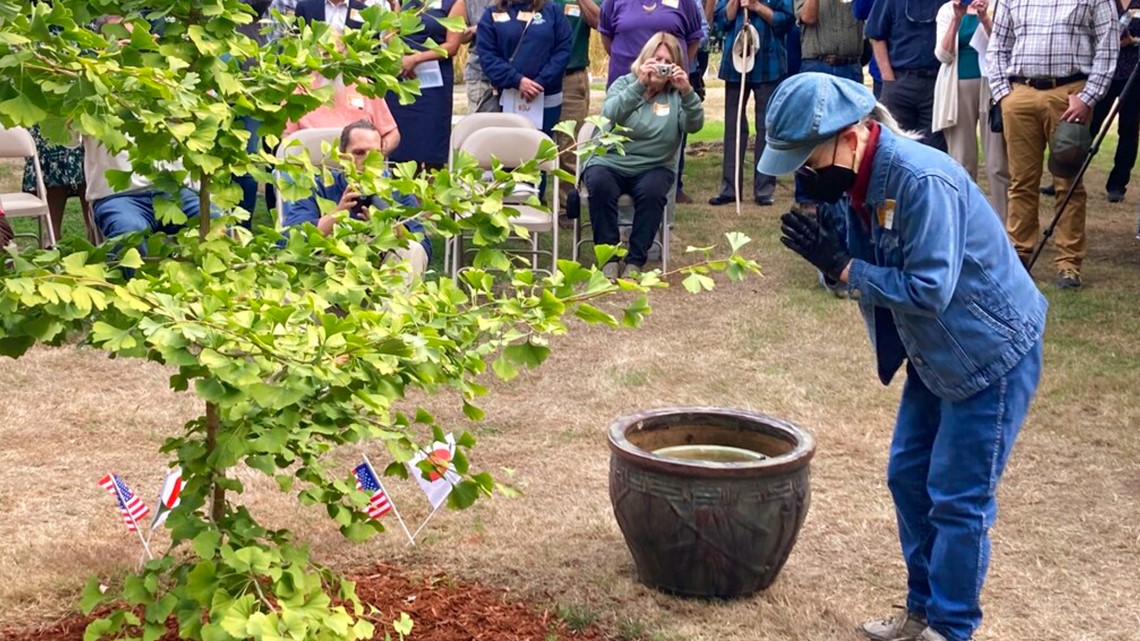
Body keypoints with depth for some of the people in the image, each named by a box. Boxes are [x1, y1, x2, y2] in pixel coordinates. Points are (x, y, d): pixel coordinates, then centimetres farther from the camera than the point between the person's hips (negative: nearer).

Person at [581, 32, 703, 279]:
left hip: (653, 167, 1)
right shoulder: (624, 84, 6)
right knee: (600, 185, -32)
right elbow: (610, 115, -16)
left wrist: (688, 92, -28)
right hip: (610, 162, 0)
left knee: (652, 191, -32)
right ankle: (609, 256, -21)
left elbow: (694, 126, -11)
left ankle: (636, 260, -20)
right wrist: (639, 85, -28)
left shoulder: (677, 94, 8)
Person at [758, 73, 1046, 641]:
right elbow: (870, 263, 1)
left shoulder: (922, 180, -30)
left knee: (958, 498, 0)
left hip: (991, 353, -9)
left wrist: (842, 267, -26)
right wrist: (825, 245, -18)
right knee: (907, 477, 13)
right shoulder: (859, 179, -3)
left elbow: (929, 289, -30)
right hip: (935, 354, 9)